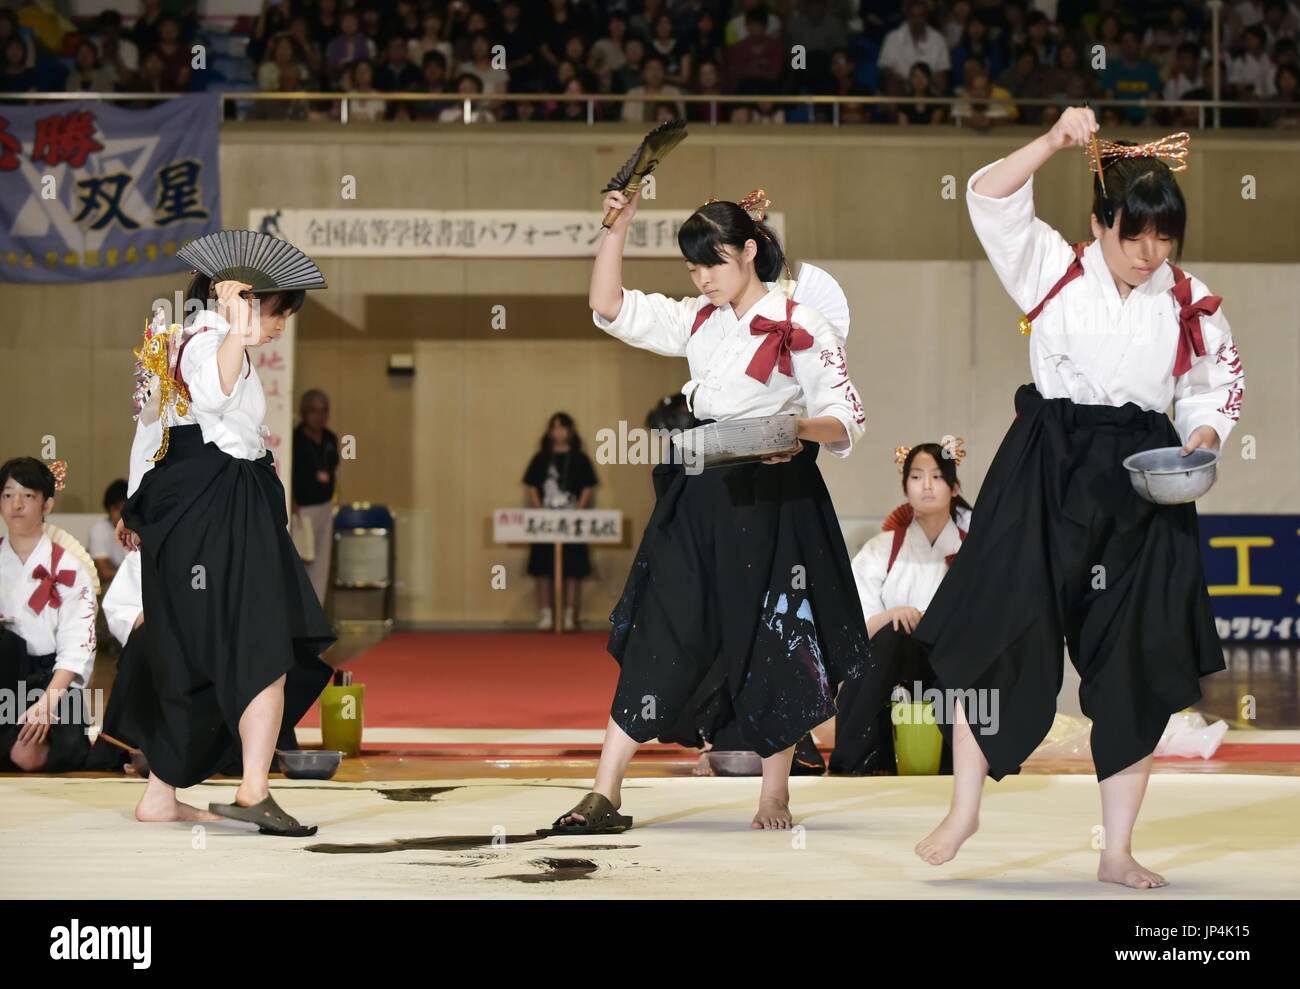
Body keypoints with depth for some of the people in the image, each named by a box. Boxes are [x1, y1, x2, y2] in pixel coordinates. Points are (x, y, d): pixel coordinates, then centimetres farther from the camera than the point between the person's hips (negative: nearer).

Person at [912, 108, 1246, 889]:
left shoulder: (1191, 305, 4)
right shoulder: (1053, 272, -2)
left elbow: (1214, 387, 14)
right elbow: (989, 198, -13)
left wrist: (1202, 439, -6)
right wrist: (1056, 142, -24)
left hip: (1143, 486, 2)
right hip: (1046, 474, -2)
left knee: (1137, 664, 4)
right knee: (996, 634, -2)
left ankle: (1118, 852, 14)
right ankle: (965, 810, 17)